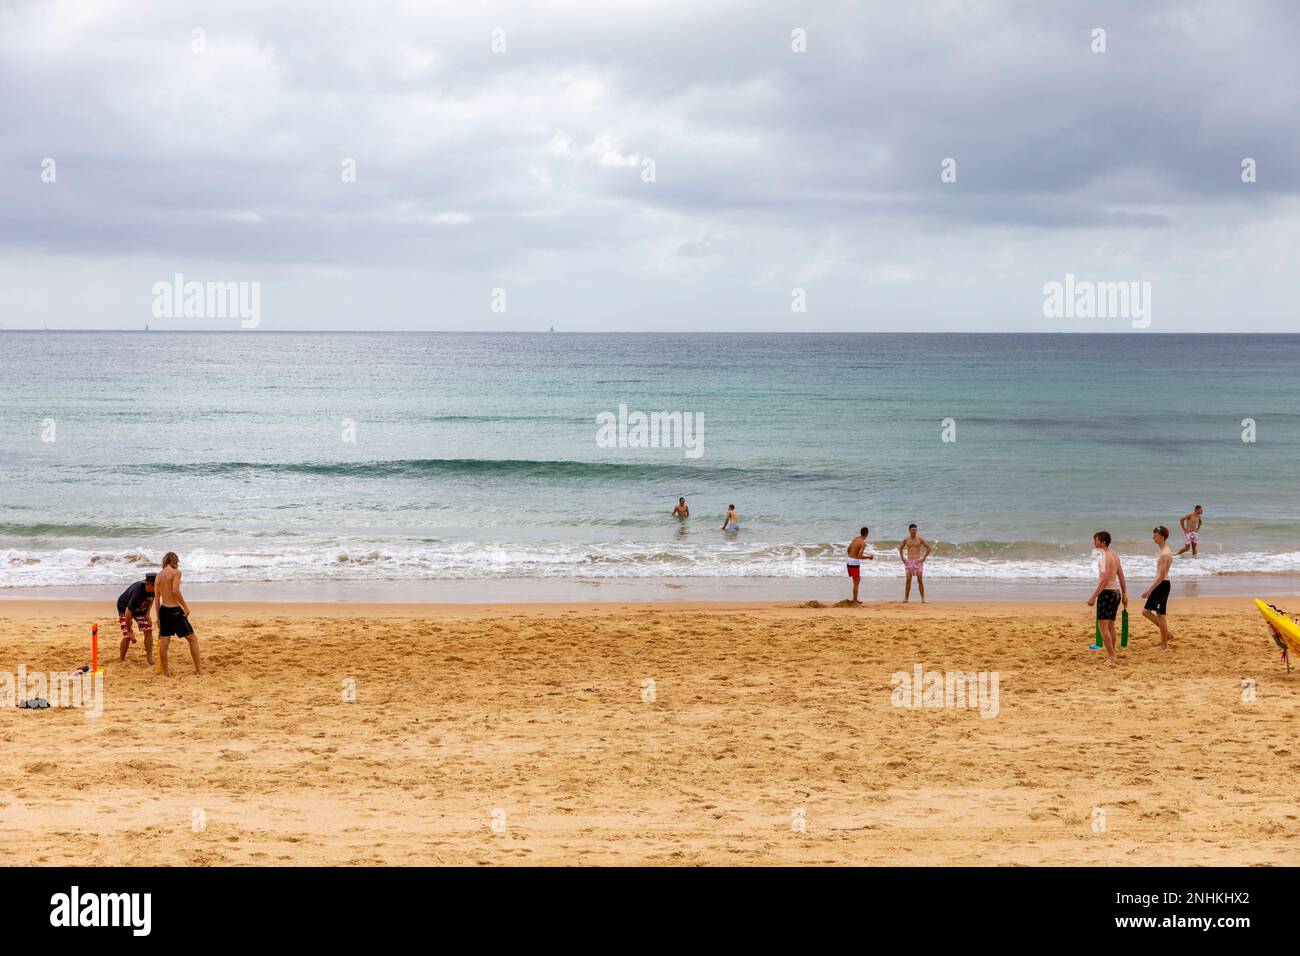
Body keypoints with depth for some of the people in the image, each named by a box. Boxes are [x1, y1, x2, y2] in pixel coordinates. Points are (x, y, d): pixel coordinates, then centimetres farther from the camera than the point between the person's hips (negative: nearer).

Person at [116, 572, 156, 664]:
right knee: (127, 636, -12)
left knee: (148, 631, -6)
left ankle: (150, 657, 2)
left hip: (141, 609, 6)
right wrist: (130, 631, -28)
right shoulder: (137, 593, -42)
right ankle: (121, 659, 5)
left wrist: (147, 613, -7)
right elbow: (127, 613, -36)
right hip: (125, 609, -6)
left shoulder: (153, 590, -22)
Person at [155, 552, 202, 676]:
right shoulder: (176, 572, -8)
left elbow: (157, 597, 13)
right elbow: (175, 590, -22)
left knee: (163, 641, 10)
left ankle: (166, 671, 17)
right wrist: (185, 606, -15)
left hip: (163, 610, 7)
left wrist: (158, 617, 18)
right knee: (193, 638, 5)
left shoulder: (159, 575, 11)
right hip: (175, 610, -6)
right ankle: (199, 669, 5)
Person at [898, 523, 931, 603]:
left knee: (920, 580, -7)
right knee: (908, 580, -3)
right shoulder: (906, 539, 5)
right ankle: (906, 598, 2)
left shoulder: (920, 539, -1)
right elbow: (900, 548, 22)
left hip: (918, 561, -2)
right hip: (909, 561, 2)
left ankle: (923, 598, -4)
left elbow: (929, 548, 2)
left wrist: (924, 558, -3)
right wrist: (902, 558, 10)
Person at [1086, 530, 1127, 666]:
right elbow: (1121, 577, 16)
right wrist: (1124, 595, 23)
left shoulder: (1105, 557, -16)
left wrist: (1093, 597, -22)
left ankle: (1112, 657, -10)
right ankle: (1111, 655, 27)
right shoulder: (1115, 555, 11)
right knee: (1111, 626, 19)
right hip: (1116, 592, 9)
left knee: (1103, 627, -7)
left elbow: (1104, 580, -23)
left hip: (1107, 593, -9)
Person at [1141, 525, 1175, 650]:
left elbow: (1161, 576, -23)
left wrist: (1149, 590, -22)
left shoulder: (1164, 554, -20)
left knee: (1160, 615, -1)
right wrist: (1151, 588, 24)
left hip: (1162, 585, -10)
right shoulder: (1165, 551, 12)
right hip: (1160, 585, 10)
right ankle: (1166, 633, 21)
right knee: (1146, 611, 14)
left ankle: (1164, 645, 9)